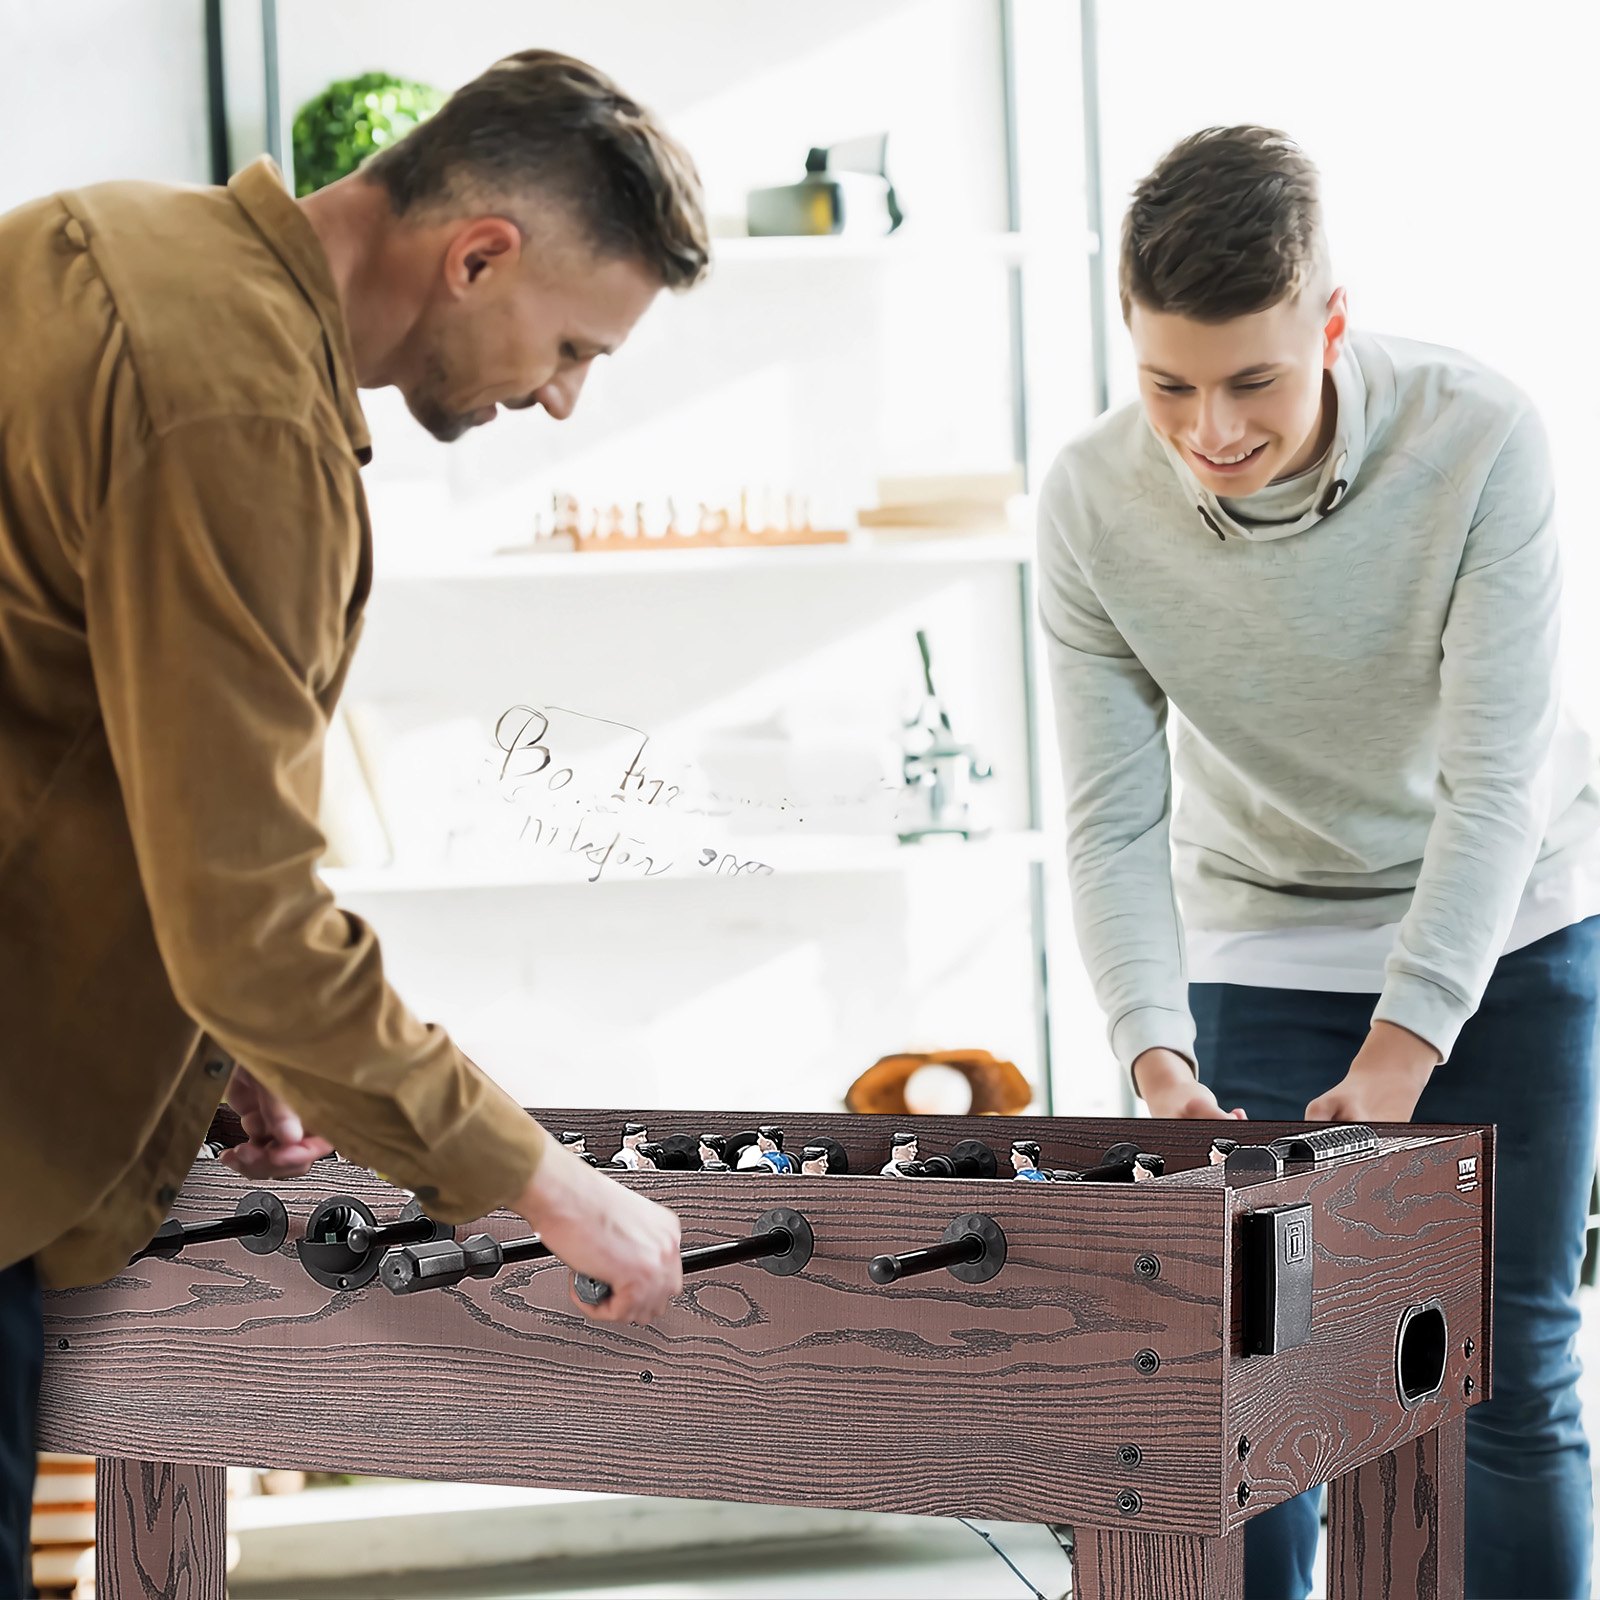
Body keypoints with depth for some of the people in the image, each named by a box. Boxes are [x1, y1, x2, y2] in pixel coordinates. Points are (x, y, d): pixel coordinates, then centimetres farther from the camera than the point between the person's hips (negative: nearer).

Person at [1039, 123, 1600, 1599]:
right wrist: (1159, 1062, -28)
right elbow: (1115, 819, -15)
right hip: (1267, 943, 1)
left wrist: (1398, 1057, -31)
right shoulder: (1093, 503, -19)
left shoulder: (1480, 442, -25)